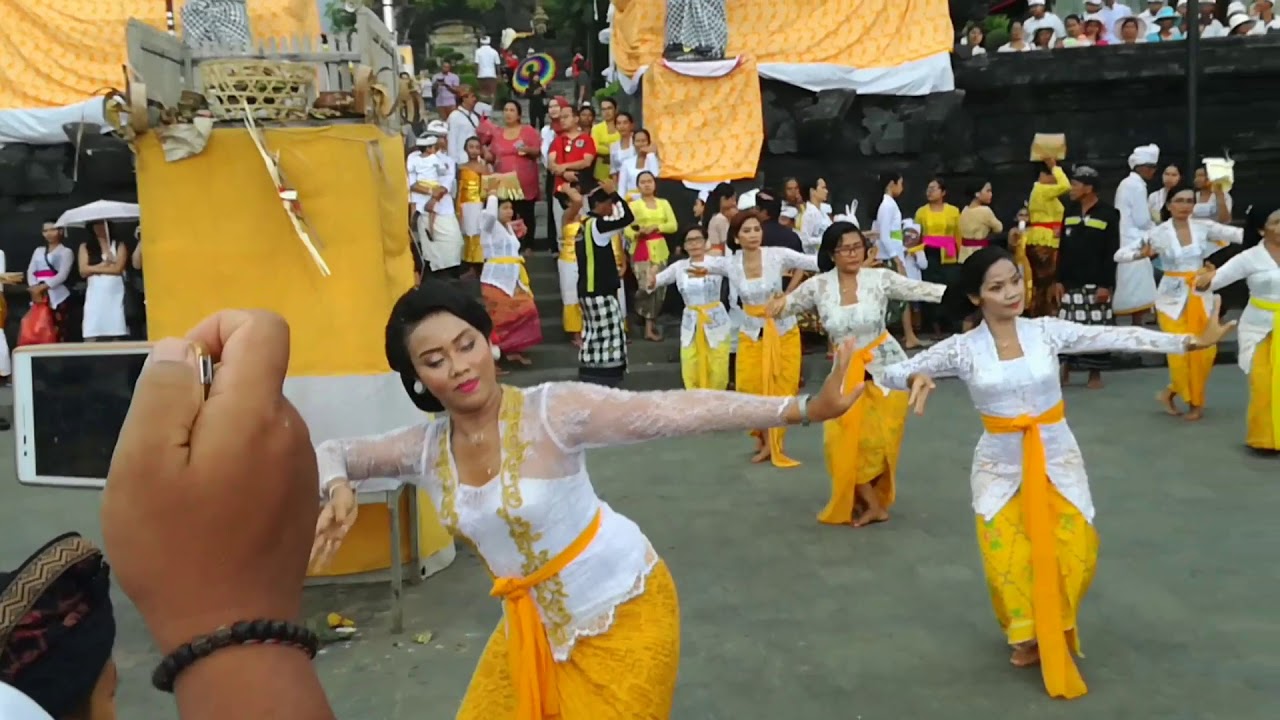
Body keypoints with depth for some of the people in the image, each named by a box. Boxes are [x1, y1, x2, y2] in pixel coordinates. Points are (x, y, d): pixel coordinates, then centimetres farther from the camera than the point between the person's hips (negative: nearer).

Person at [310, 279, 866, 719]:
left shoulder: (550, 410, -22)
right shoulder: (424, 449, -5)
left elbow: (670, 412, -29)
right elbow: (332, 454, 11)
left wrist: (801, 409, -35)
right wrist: (339, 490, -14)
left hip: (620, 608, -5)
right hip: (534, 621, 6)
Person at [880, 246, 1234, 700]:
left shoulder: (1048, 331, -5)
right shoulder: (963, 348, -9)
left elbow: (1118, 338, -8)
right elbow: (891, 373, -11)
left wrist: (1190, 341, -14)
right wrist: (917, 378, -34)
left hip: (1057, 457, 1)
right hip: (1001, 464, -1)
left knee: (1075, 555, -4)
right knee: (1008, 561, -6)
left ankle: (1054, 634, 27)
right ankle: (1028, 636, 24)